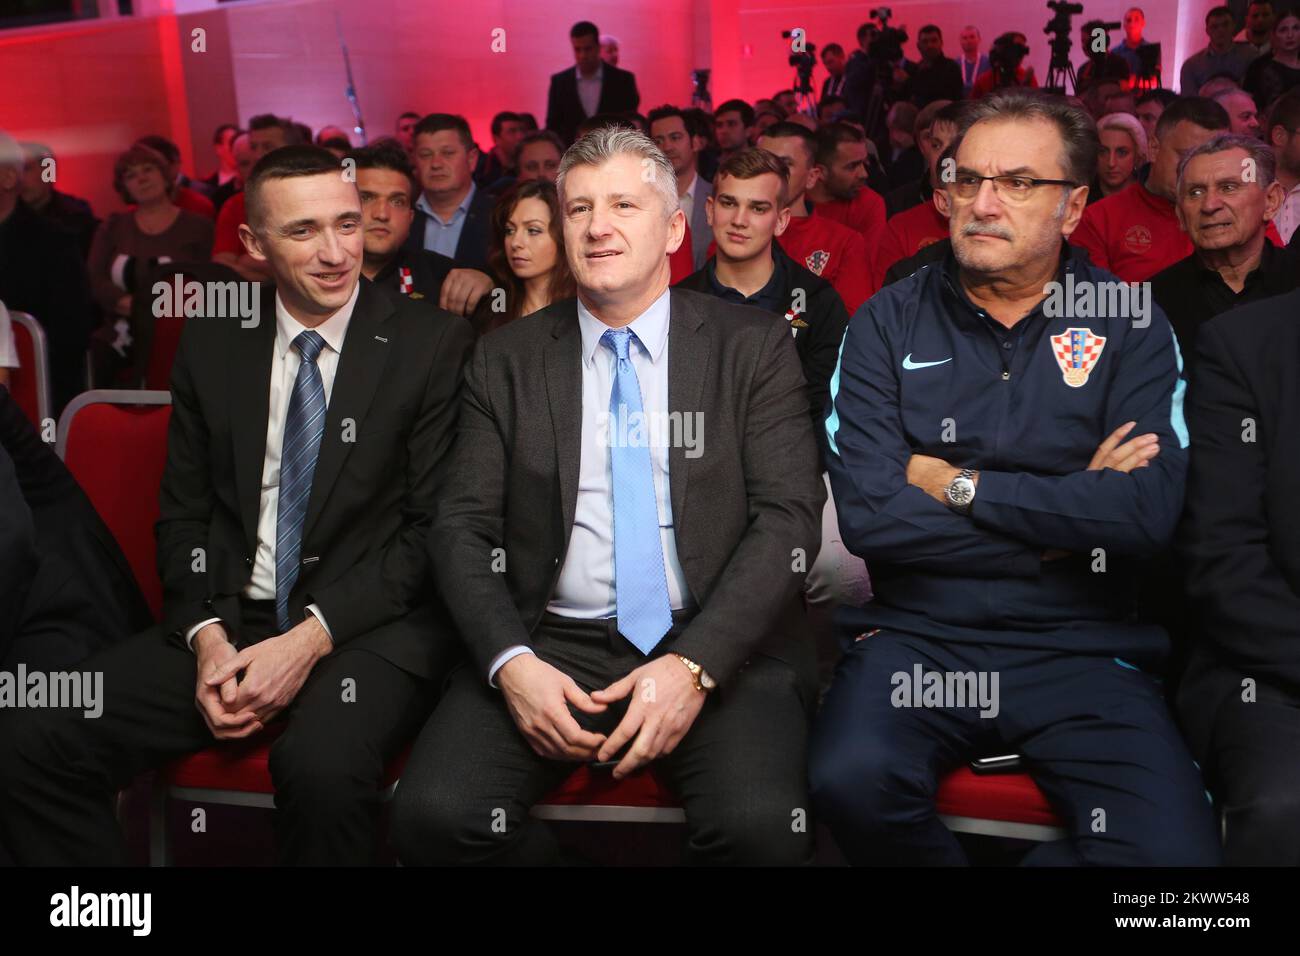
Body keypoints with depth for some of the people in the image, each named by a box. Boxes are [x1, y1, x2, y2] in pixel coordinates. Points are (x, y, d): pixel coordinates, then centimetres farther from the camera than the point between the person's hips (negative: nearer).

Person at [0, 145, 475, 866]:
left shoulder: (434, 347, -3)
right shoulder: (211, 347, 9)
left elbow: (434, 529, -6)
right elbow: (182, 516, 12)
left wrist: (313, 637, -15)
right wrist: (208, 637, -6)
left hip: (371, 626, -4)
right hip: (230, 622, 4)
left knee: (323, 763, -35)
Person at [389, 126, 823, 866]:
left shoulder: (755, 347, 6)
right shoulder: (507, 359, 10)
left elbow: (789, 517, -3)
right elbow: (463, 528, 6)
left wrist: (696, 663, -16)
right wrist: (510, 661, -12)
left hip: (719, 642, -1)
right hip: (553, 643, 2)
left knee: (761, 826, -29)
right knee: (435, 813, -22)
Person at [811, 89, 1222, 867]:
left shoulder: (1130, 326, 3)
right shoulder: (889, 324, 2)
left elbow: (1150, 512, -12)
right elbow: (866, 513, -11)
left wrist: (959, 485, -10)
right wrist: (1064, 517, -7)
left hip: (1081, 649, 1)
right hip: (918, 637, 0)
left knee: (1178, 850, -22)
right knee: (851, 780, -29)